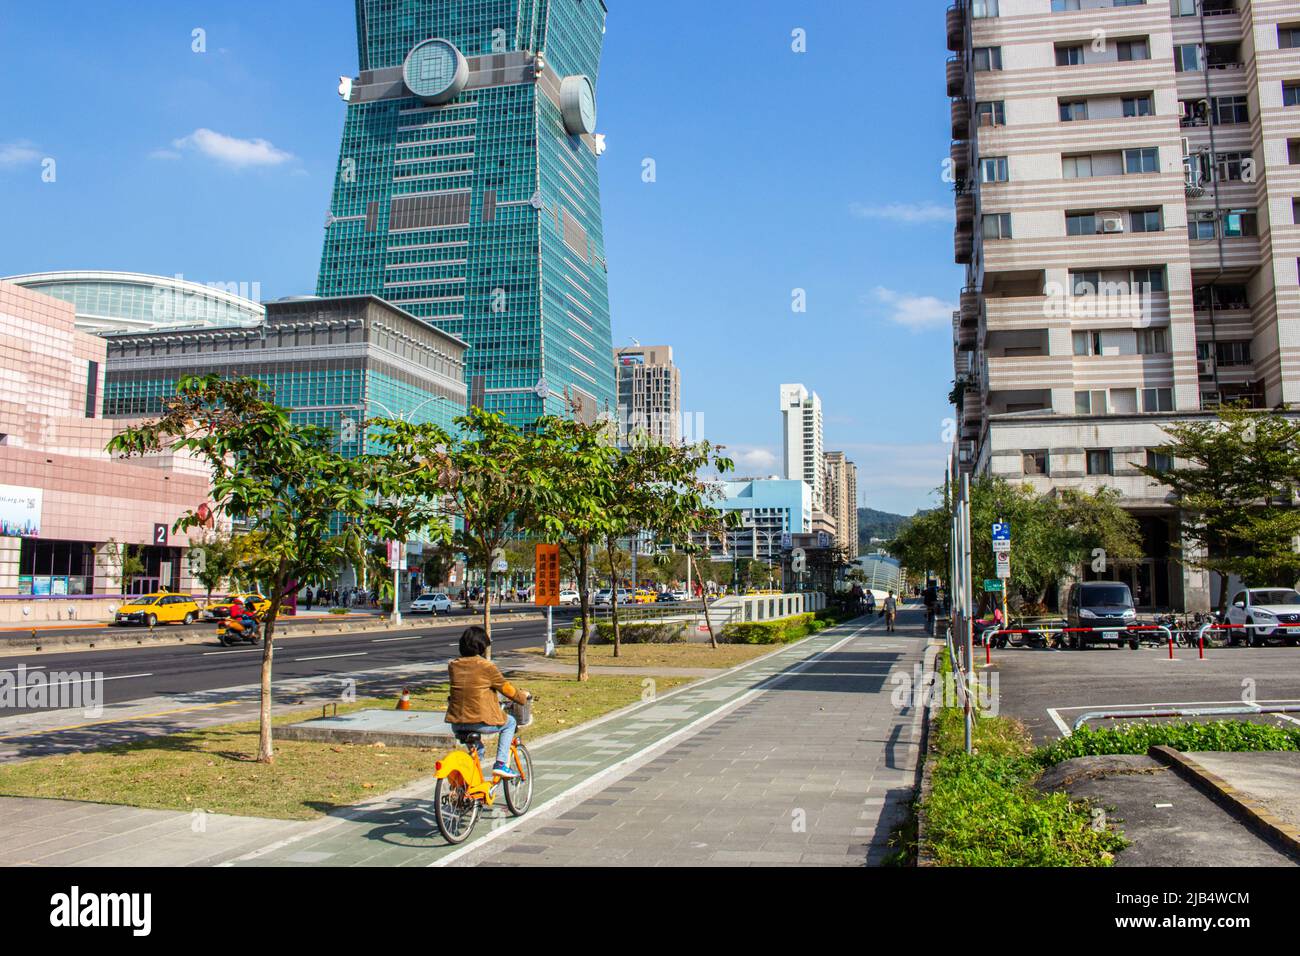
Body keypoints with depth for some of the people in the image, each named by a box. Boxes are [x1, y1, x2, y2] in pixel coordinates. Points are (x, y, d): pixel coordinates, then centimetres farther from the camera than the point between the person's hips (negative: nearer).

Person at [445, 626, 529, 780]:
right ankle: (501, 764, 13)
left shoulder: (453, 666, 5)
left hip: (457, 724, 6)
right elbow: (507, 689, 1)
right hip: (482, 721, -6)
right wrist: (523, 696, 20)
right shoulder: (486, 667, -9)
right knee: (510, 721, 23)